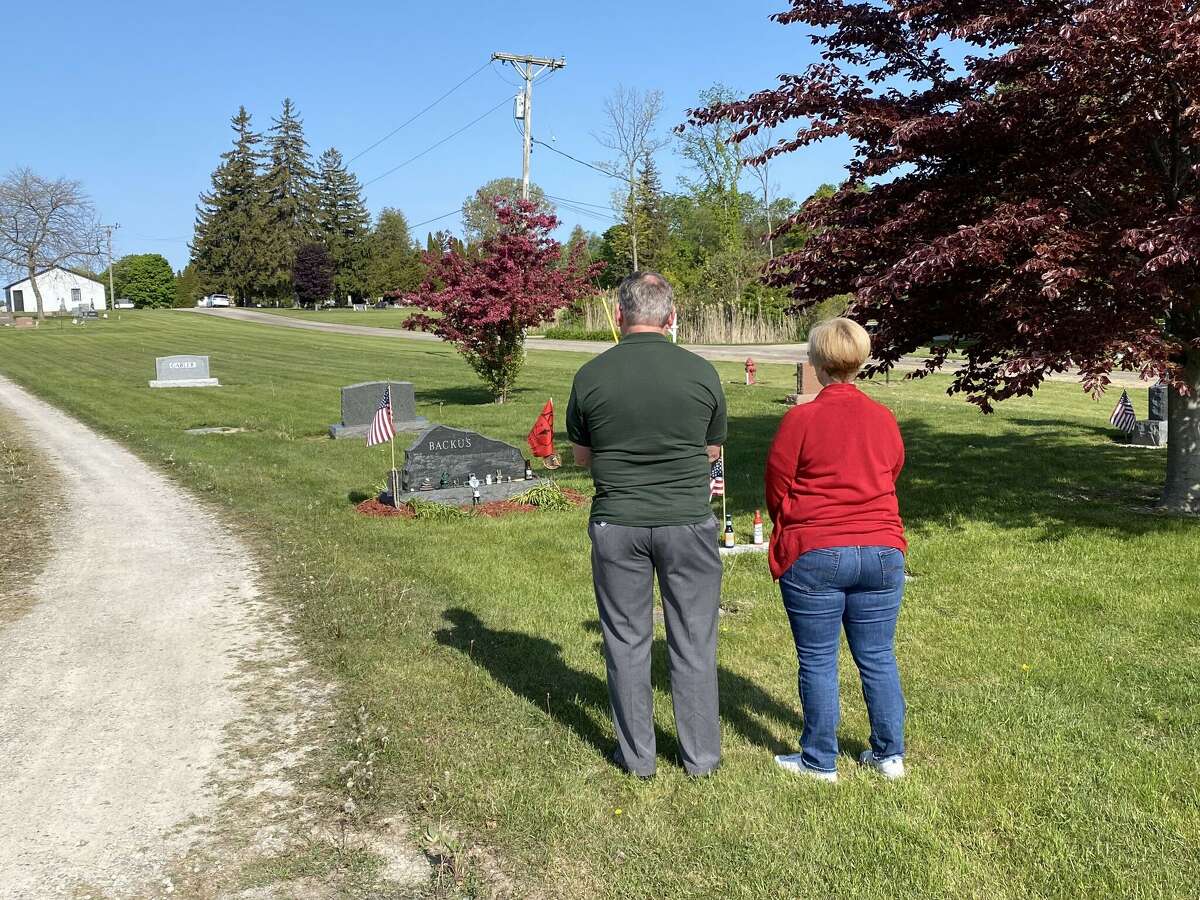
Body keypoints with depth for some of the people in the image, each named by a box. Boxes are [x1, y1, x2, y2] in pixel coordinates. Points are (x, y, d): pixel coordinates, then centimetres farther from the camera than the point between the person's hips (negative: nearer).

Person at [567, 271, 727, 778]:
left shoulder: (591, 376, -6)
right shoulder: (701, 373, -6)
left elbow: (582, 456, 7)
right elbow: (713, 452, 8)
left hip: (617, 524, 0)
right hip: (688, 522, 0)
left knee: (626, 641, 12)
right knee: (693, 642, 11)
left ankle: (636, 755, 23)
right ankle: (700, 755, 22)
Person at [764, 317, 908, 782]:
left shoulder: (800, 419, -10)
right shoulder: (884, 419, 4)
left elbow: (776, 493, -2)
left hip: (814, 556, -4)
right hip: (882, 552, 4)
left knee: (818, 661, 7)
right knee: (878, 658, 14)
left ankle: (820, 761, 17)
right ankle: (889, 754, 25)